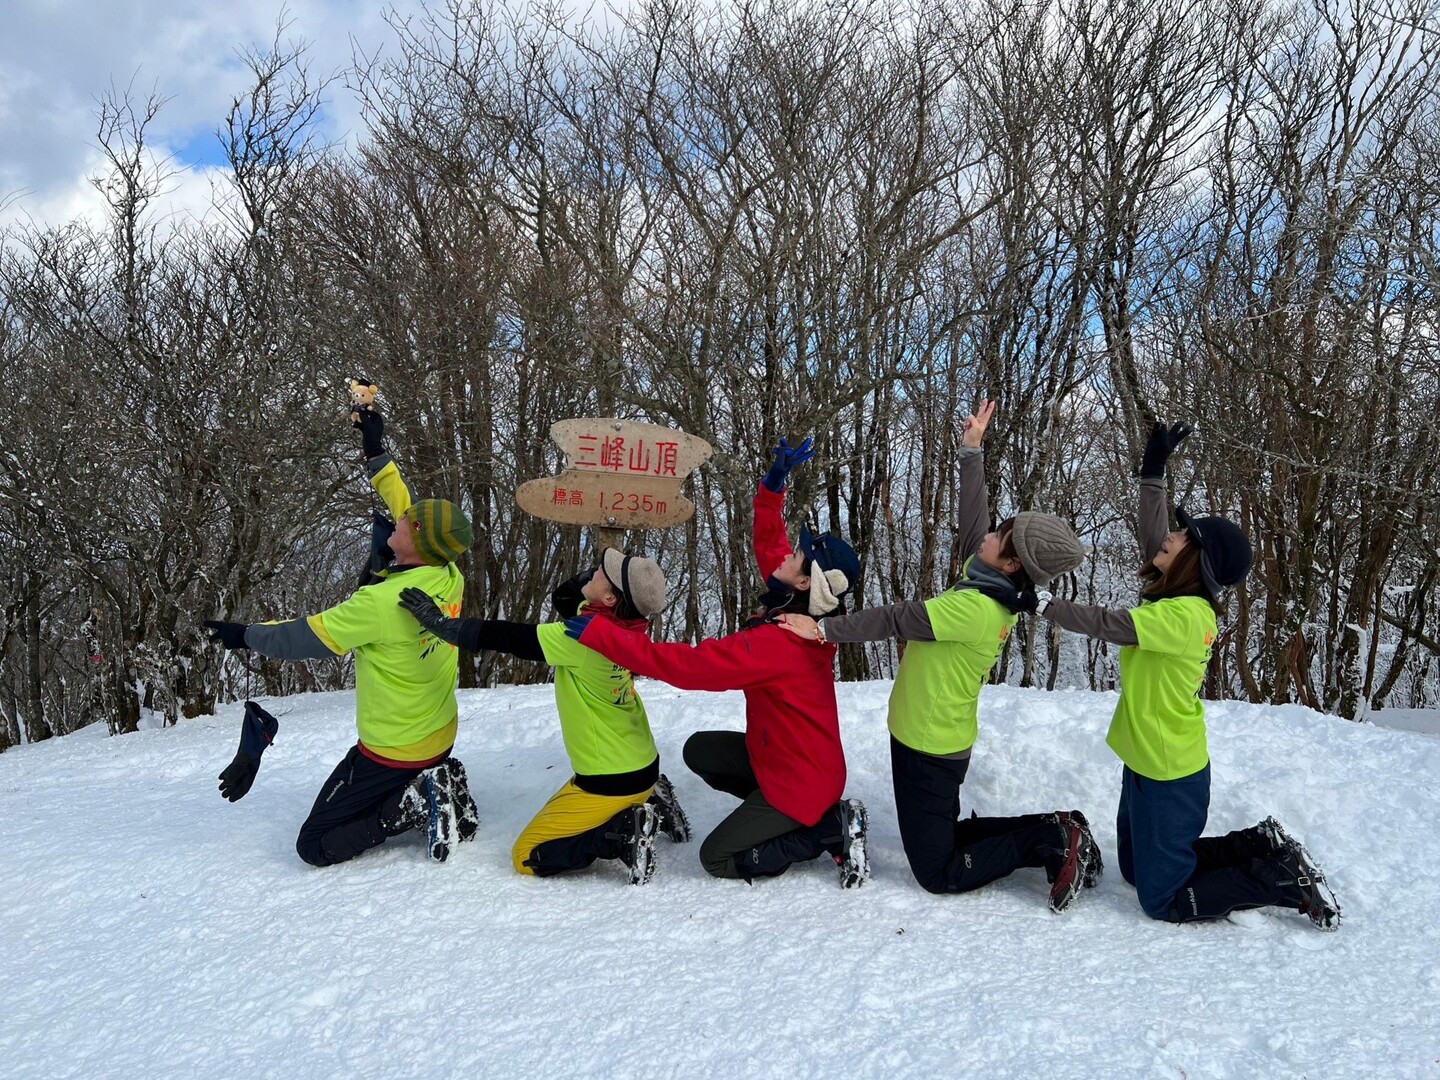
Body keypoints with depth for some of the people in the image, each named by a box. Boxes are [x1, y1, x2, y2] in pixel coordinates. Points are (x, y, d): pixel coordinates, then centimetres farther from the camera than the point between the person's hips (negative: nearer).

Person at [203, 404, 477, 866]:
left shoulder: (382, 603, -29)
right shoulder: (450, 579, -9)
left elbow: (307, 638, -15)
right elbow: (403, 507, 6)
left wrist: (246, 635, 2)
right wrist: (375, 453, 12)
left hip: (391, 753, -7)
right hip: (442, 738, 7)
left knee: (315, 845, 6)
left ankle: (411, 805, -9)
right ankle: (444, 788, 8)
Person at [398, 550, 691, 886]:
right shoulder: (618, 623, -4)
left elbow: (506, 638, -21)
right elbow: (562, 600, 12)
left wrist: (437, 621, -11)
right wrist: (589, 578, -4)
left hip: (611, 782, -8)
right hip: (643, 765, 8)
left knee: (527, 856, 5)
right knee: (558, 812, 31)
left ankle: (625, 833, -9)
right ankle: (650, 805, 14)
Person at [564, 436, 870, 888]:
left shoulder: (775, 644, -35)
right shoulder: (803, 613, -9)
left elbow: (685, 664, -37)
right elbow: (768, 545, 6)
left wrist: (598, 632, -33)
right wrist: (773, 483, -2)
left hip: (801, 781, -9)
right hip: (801, 758, 9)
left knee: (716, 858, 4)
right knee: (699, 750, 20)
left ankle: (830, 828, -1)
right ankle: (786, 817, 11)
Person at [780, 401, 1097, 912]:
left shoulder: (977, 609, -28)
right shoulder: (991, 586, -2)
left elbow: (897, 619, -24)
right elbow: (970, 520, 8)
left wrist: (822, 629, -18)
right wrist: (971, 450, 11)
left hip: (929, 748, -9)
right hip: (939, 739, 9)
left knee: (940, 872, 2)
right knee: (944, 838, 24)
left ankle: (1052, 842, 2)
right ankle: (1054, 831, 16)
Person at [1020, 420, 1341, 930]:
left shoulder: (1184, 616, -27)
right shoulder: (1181, 599, -1)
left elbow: (1106, 624, -26)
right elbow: (1151, 535, 11)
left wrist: (1042, 603, -16)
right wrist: (1152, 471, 11)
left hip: (1168, 776, -9)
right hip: (1148, 762, 9)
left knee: (1164, 899, 5)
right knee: (1137, 867, 24)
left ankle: (1286, 879, 9)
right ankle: (1260, 847, 22)